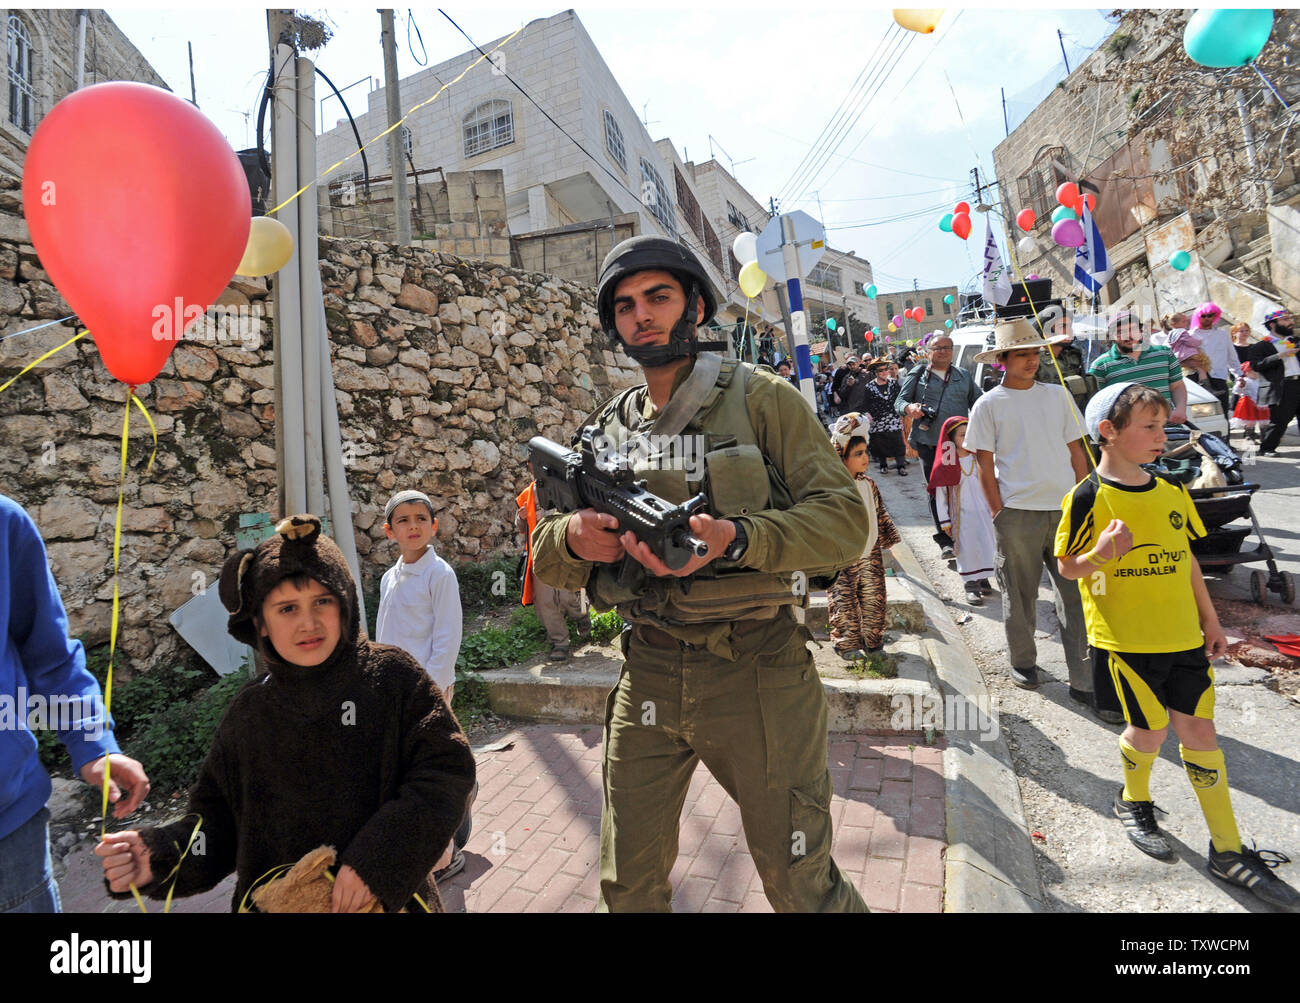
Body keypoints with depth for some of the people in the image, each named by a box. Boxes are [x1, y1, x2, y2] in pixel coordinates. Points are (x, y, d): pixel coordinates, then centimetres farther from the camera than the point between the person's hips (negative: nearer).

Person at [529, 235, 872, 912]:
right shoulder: (609, 428, 9)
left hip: (755, 668, -3)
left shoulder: (760, 399, -3)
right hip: (647, 672, 4)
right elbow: (545, 557, 9)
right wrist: (574, 538, -15)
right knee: (627, 884, 17)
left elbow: (847, 518, -11)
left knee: (800, 886, 11)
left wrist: (732, 539, -27)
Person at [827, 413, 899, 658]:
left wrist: (888, 541, 18)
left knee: (873, 599, 12)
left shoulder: (868, 484, 7)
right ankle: (847, 644, 18)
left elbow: (881, 515, 17)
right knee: (844, 603, 3)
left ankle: (873, 642, 28)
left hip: (871, 555, 6)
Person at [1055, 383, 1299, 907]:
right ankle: (1134, 800, 38)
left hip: (1182, 637, 5)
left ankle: (1229, 851, 22)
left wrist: (1210, 620, 15)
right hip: (1125, 641, -5)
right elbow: (1068, 567, -8)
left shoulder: (1172, 494, 5)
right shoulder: (1088, 498, -13)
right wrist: (1101, 553, -28)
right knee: (1151, 730, 6)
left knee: (1199, 732, 9)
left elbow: (1186, 559, 14)